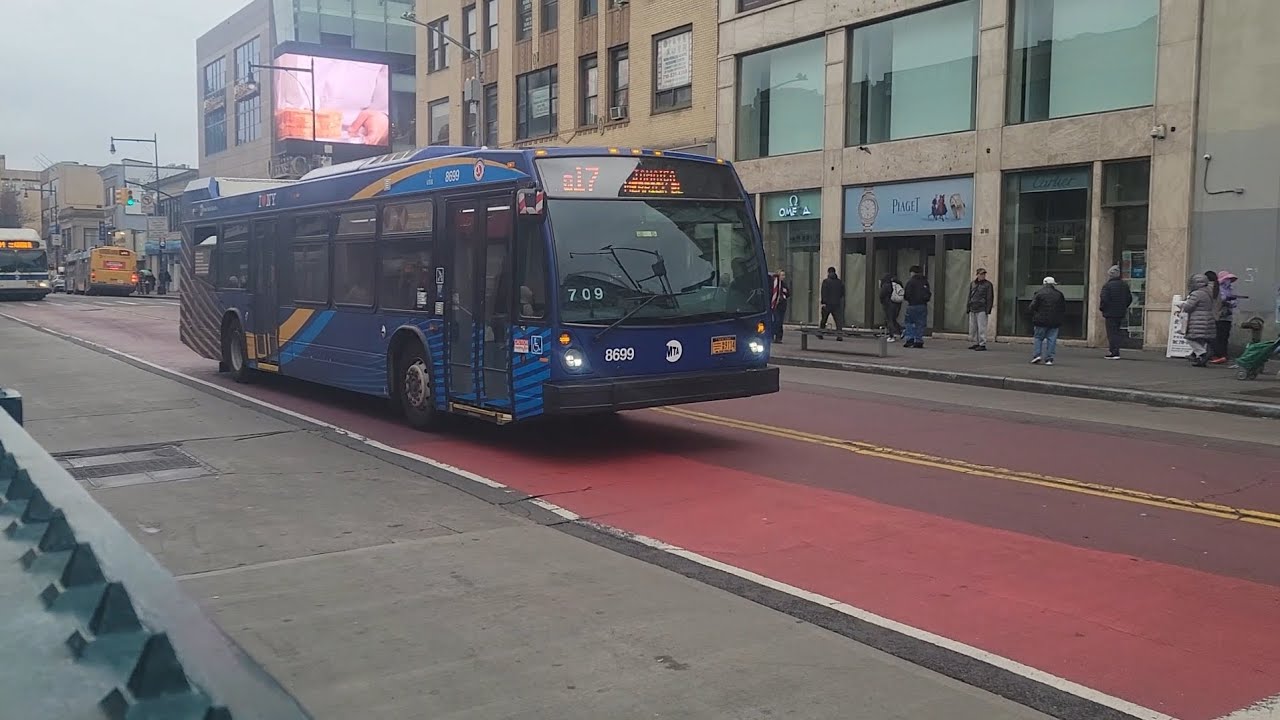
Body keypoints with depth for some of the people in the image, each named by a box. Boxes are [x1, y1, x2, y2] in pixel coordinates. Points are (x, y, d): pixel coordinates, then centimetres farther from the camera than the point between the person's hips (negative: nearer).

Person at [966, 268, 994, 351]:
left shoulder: (988, 284, 0)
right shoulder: (972, 284, 15)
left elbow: (990, 298, -4)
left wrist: (987, 310, -10)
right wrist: (968, 308, 15)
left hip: (982, 310, -6)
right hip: (972, 309, 6)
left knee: (981, 327, -9)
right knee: (973, 328, 7)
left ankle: (982, 344, -7)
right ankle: (976, 343, 15)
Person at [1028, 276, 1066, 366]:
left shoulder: (1039, 293, -2)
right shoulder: (1059, 294, 7)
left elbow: (1033, 307, -4)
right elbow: (1063, 309, 12)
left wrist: (1034, 320, 7)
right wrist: (1061, 321, 19)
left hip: (1041, 321, -2)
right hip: (1055, 322, 2)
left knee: (1038, 338, 9)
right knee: (1052, 340, 3)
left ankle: (1037, 355, -5)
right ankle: (1049, 359, -1)